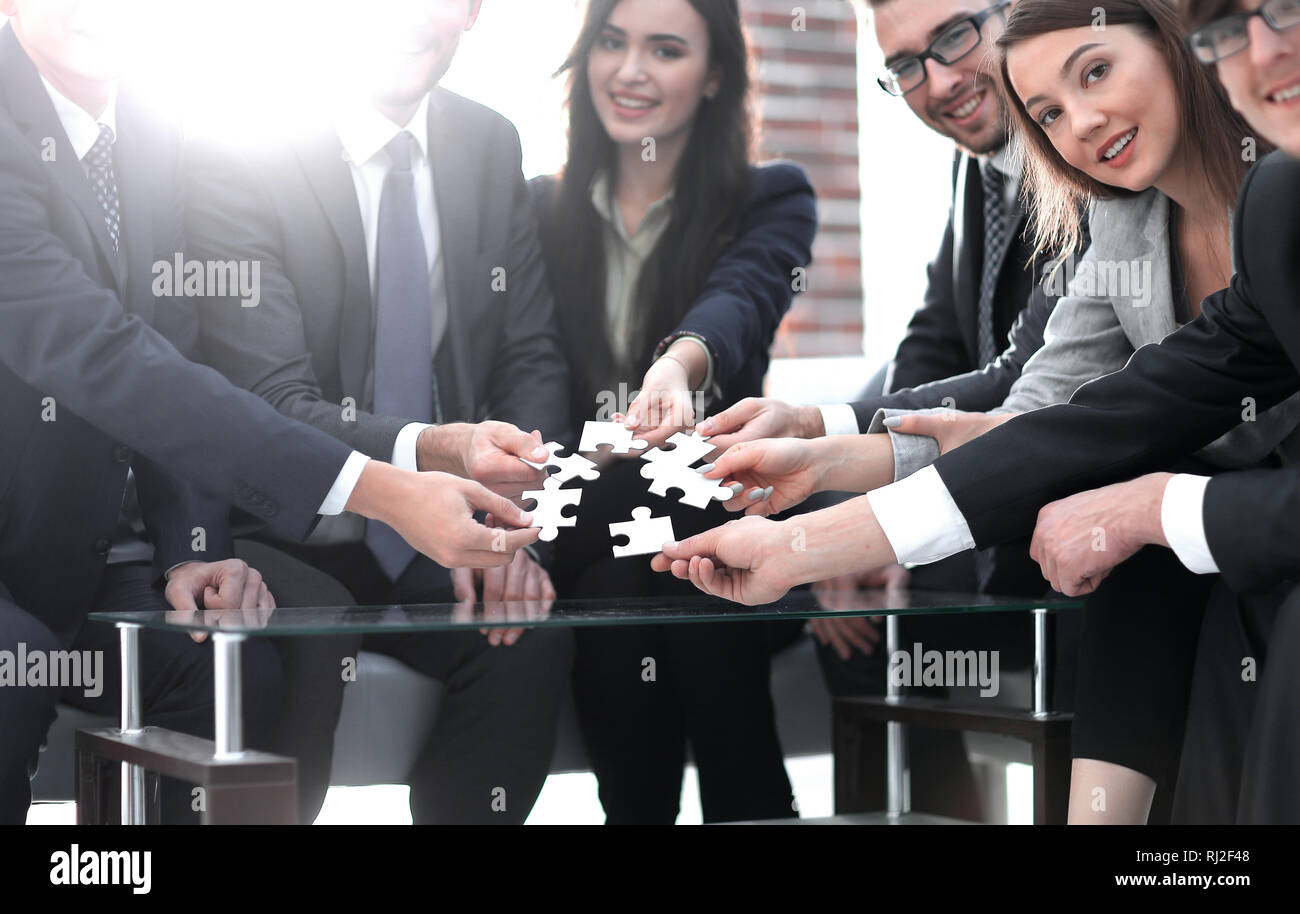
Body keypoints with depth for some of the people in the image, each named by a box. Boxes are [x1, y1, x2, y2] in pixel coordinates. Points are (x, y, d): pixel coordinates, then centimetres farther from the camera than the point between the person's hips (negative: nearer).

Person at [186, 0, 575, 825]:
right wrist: (432, 451, -38)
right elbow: (271, 405, -19)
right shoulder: (238, 155, -11)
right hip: (292, 535, -4)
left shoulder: (491, 147, 6)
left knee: (533, 639, -25)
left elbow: (533, 361, 6)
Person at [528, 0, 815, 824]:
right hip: (582, 520, 2)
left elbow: (743, 300, -12)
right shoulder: (540, 211, 15)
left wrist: (682, 362, -35)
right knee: (614, 596, -21)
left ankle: (754, 819, -17)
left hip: (709, 505, -2)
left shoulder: (770, 201, 9)